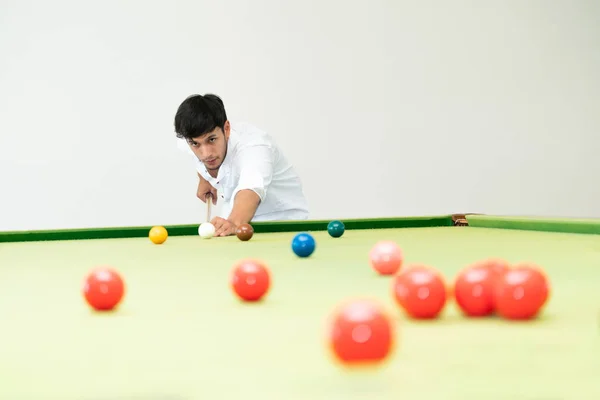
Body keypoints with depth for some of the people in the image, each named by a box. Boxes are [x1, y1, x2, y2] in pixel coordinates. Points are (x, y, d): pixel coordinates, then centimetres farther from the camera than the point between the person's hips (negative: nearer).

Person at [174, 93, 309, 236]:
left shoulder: (254, 147, -36)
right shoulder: (195, 138, -15)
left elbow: (250, 190, -58)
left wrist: (235, 222, -74)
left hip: (282, 221, -7)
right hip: (234, 220, 7)